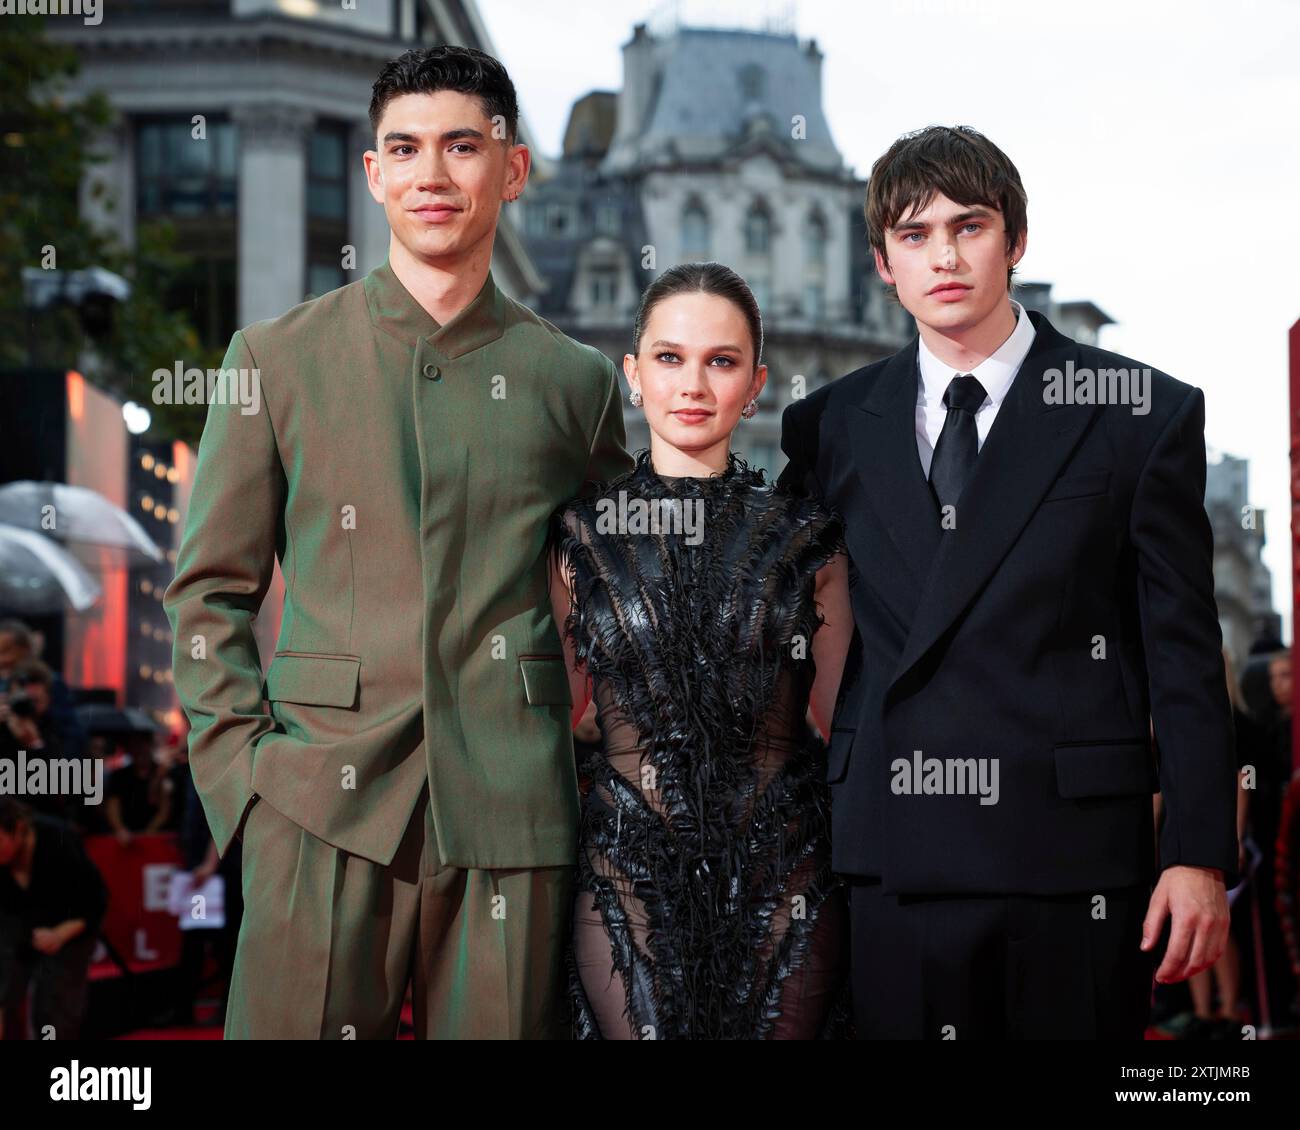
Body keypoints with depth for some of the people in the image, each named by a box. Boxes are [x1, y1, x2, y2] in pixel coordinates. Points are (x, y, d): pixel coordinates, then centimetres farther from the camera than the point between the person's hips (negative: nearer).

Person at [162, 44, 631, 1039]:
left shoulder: (576, 383, 10)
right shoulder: (279, 359, 8)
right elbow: (210, 588, 9)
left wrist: (598, 772, 6)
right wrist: (239, 769, -1)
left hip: (512, 810, 1)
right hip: (324, 806, -1)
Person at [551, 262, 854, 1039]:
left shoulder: (807, 536, 3)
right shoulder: (583, 534, 3)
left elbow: (842, 713, 10)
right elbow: (553, 707, 10)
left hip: (785, 878, 0)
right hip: (630, 877, 0)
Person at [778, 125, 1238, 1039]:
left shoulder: (1140, 414, 3)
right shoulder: (835, 426, 11)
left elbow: (1185, 654, 0)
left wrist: (1200, 855, -5)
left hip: (1073, 856, -2)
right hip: (895, 857, 2)